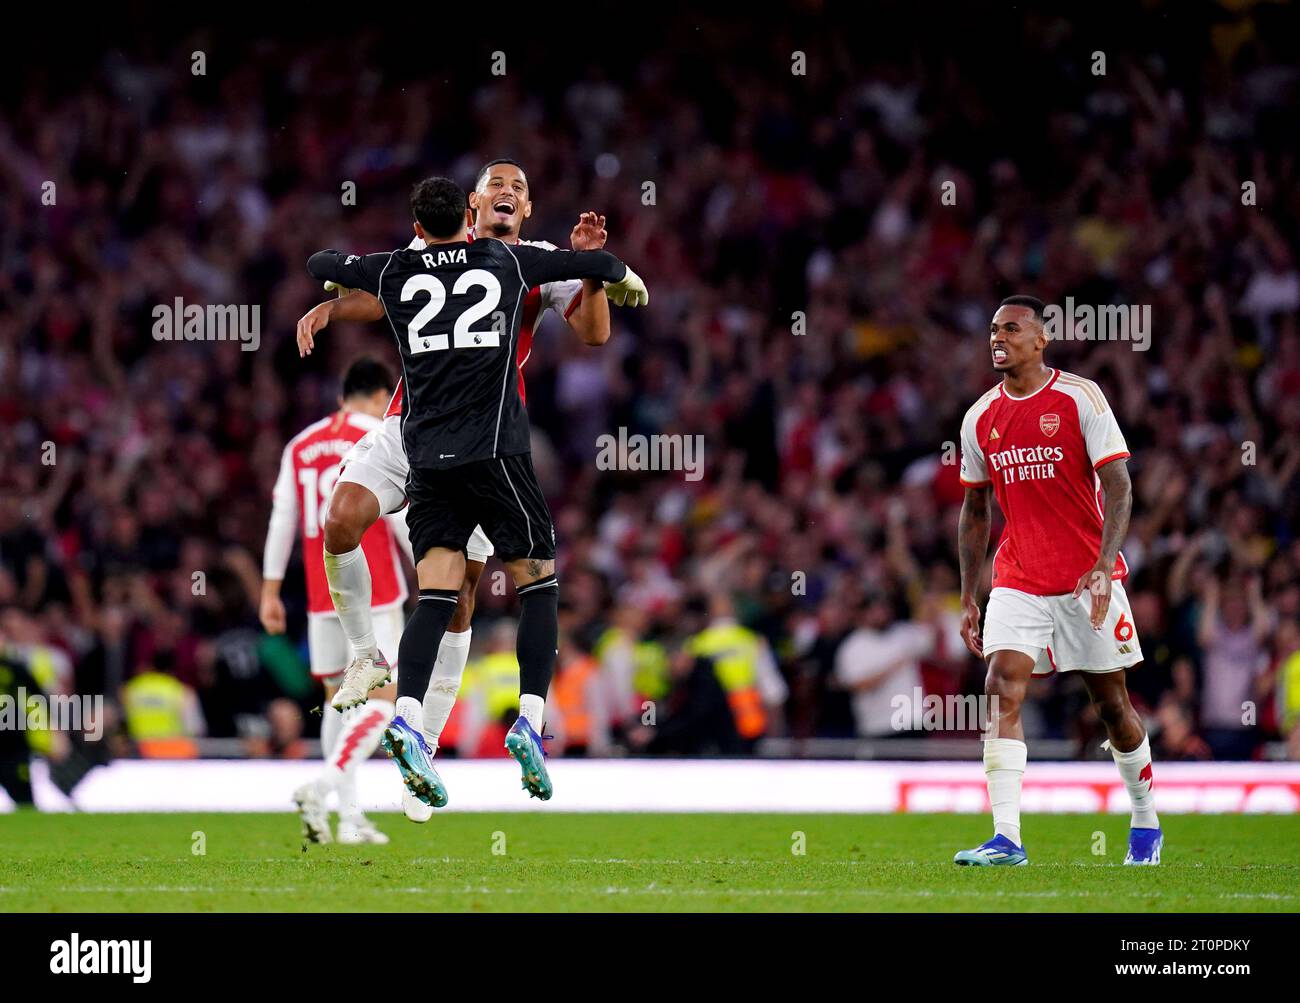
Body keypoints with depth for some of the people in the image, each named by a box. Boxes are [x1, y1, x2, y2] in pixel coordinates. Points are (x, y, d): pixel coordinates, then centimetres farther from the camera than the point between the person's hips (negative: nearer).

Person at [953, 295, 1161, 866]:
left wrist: (1103, 565, -22)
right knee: (1002, 690, -15)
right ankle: (1006, 838, -20)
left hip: (1088, 578, -3)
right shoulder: (981, 418, 7)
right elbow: (974, 510, 16)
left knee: (1111, 703, 6)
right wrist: (968, 598, 11)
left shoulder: (1079, 399, -6)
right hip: (1018, 579, 3)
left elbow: (1118, 487, -10)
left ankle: (1146, 822, 27)